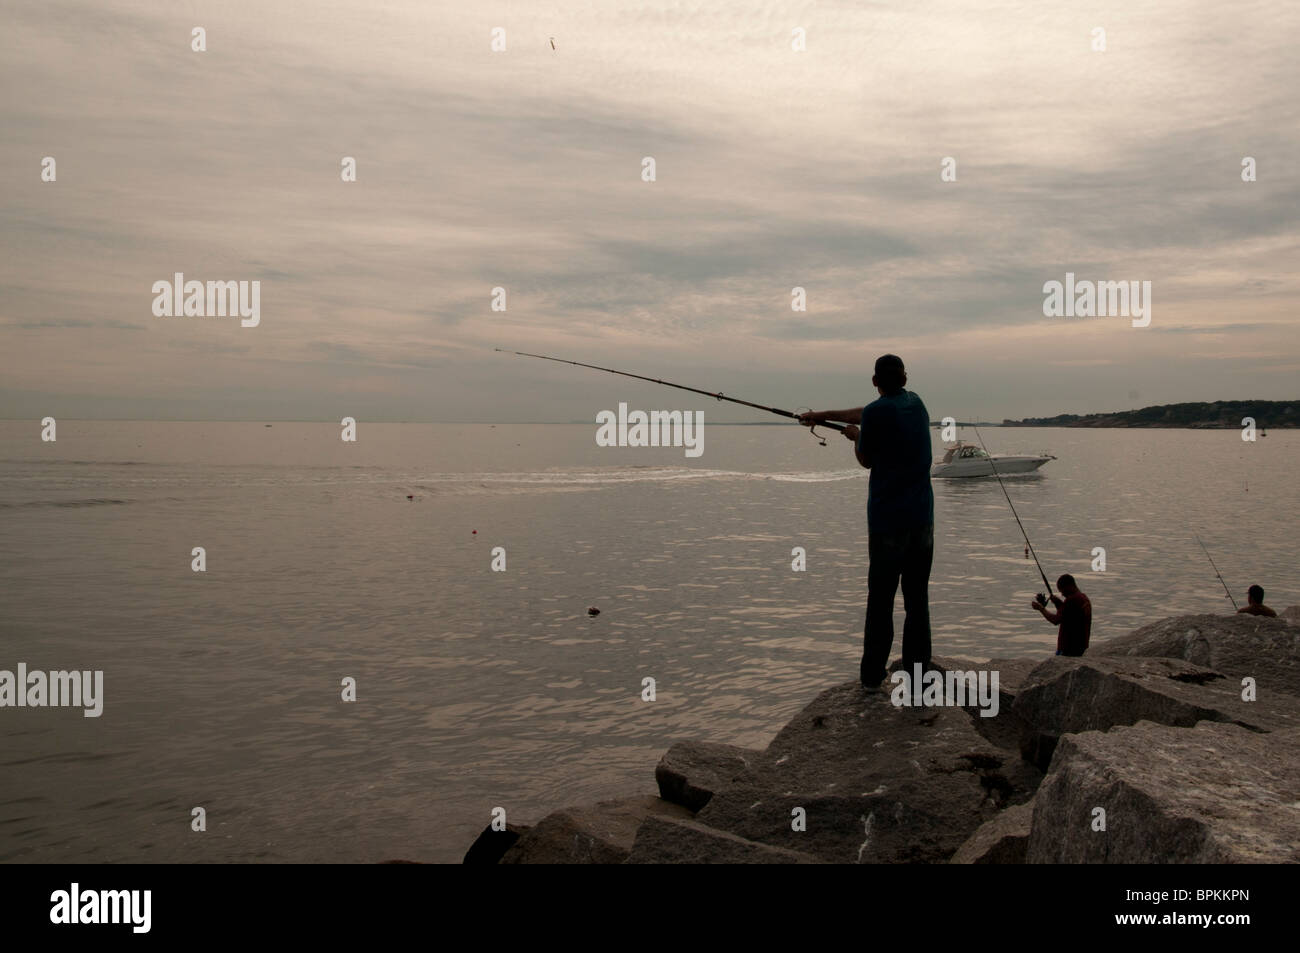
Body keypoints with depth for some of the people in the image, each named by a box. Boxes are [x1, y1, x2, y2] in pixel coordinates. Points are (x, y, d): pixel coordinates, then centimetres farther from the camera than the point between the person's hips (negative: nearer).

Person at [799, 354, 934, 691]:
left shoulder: (876, 412, -10)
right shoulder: (916, 403, 11)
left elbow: (866, 460, 3)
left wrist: (856, 436, 22)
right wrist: (823, 415, 31)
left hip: (887, 519, -5)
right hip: (922, 517, 5)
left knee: (880, 599, 1)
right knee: (917, 596, 9)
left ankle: (872, 674, 6)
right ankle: (917, 670, 12)